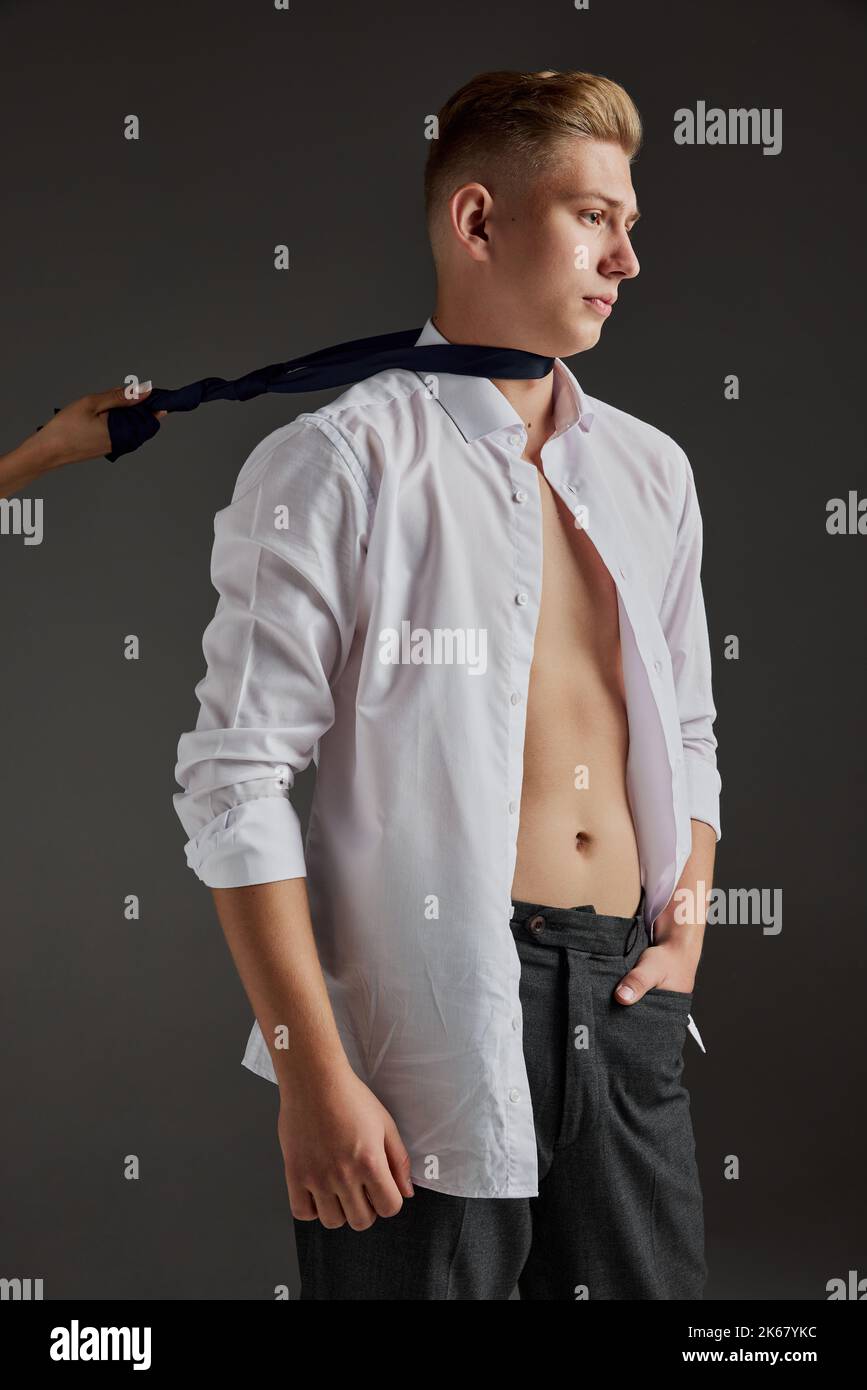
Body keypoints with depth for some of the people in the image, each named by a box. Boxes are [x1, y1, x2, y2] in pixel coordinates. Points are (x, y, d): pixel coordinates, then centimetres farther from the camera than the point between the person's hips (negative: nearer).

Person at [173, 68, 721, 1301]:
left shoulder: (650, 472, 13)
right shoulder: (341, 463, -7)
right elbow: (234, 782, -12)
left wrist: (683, 943, 7)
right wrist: (315, 1077, -15)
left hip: (625, 1006, 6)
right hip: (430, 1014, -6)